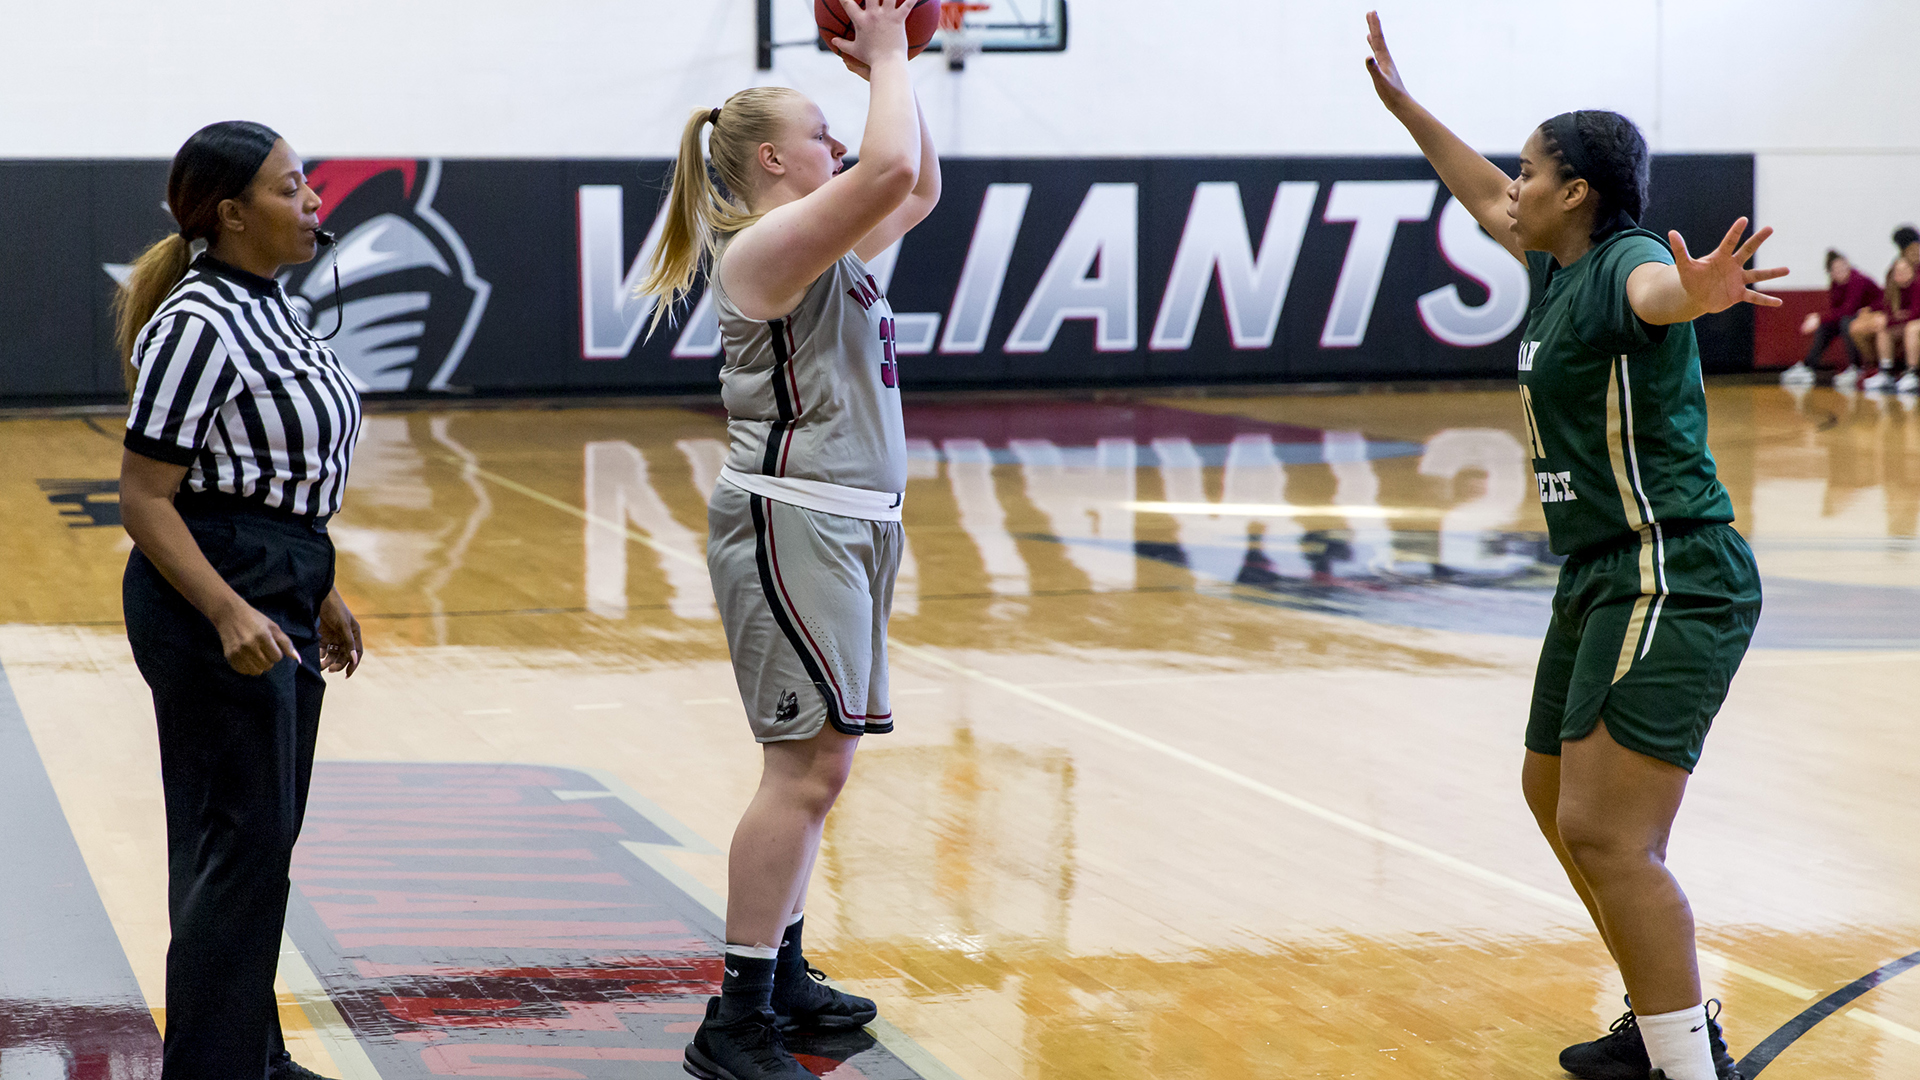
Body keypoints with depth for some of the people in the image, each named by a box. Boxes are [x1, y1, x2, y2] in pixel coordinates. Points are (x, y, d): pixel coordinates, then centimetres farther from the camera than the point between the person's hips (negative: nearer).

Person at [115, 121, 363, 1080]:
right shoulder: (196, 326, -17)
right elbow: (144, 498, -20)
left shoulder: (270, 310, 12)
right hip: (215, 601, -10)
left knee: (263, 835, 16)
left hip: (276, 599, 10)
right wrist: (228, 613, -29)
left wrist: (319, 594, 24)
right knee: (239, 840, -6)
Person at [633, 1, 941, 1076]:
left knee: (812, 761, 13)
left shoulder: (833, 248, 15)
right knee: (810, 763, -13)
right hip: (791, 521, -10)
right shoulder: (765, 247, -13)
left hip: (851, 522, 10)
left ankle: (782, 975, 21)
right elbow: (890, 167, -26)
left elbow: (918, 187, 29)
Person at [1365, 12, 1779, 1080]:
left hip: (1673, 583, -11)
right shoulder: (1559, 270, 12)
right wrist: (1401, 100, 40)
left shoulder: (1625, 262, -15)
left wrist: (1697, 291, -64)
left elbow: (1653, 289, -41)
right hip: (1601, 583, 11)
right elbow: (1486, 198, 33)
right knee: (1554, 799, 23)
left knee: (1607, 836, -19)